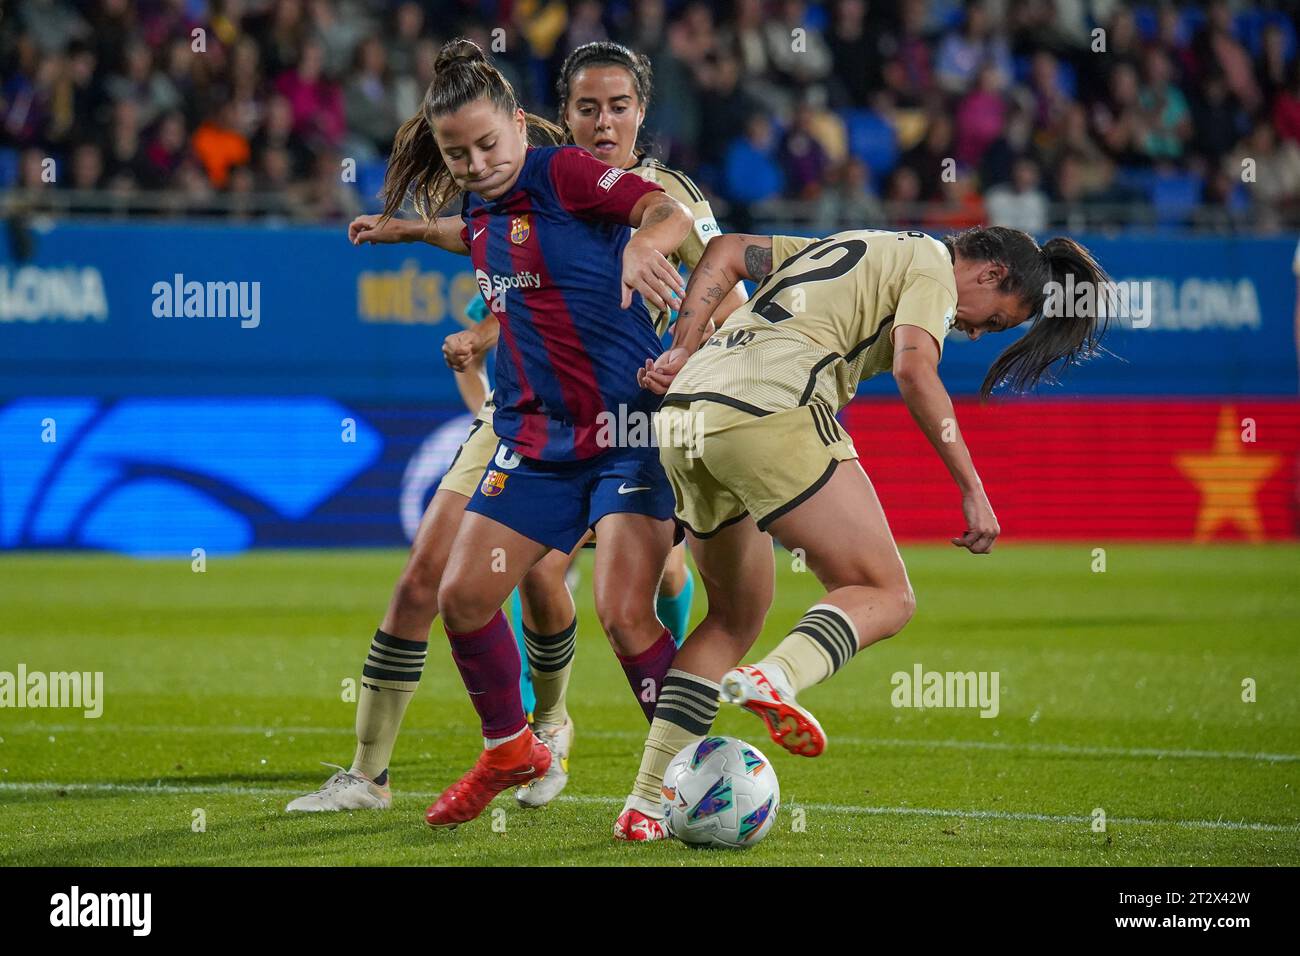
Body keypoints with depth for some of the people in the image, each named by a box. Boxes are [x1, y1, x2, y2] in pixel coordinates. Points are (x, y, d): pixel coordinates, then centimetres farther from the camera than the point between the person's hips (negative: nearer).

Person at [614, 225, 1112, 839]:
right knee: (886, 597, -3)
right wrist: (972, 489, -11)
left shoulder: (853, 248, 32)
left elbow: (723, 253, 28)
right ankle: (774, 680, -33)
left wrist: (682, 352, 17)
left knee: (736, 616, 20)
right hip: (773, 411, -9)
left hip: (683, 411, 9)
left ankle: (645, 804, 10)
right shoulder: (933, 267, 7)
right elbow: (913, 368, -11)